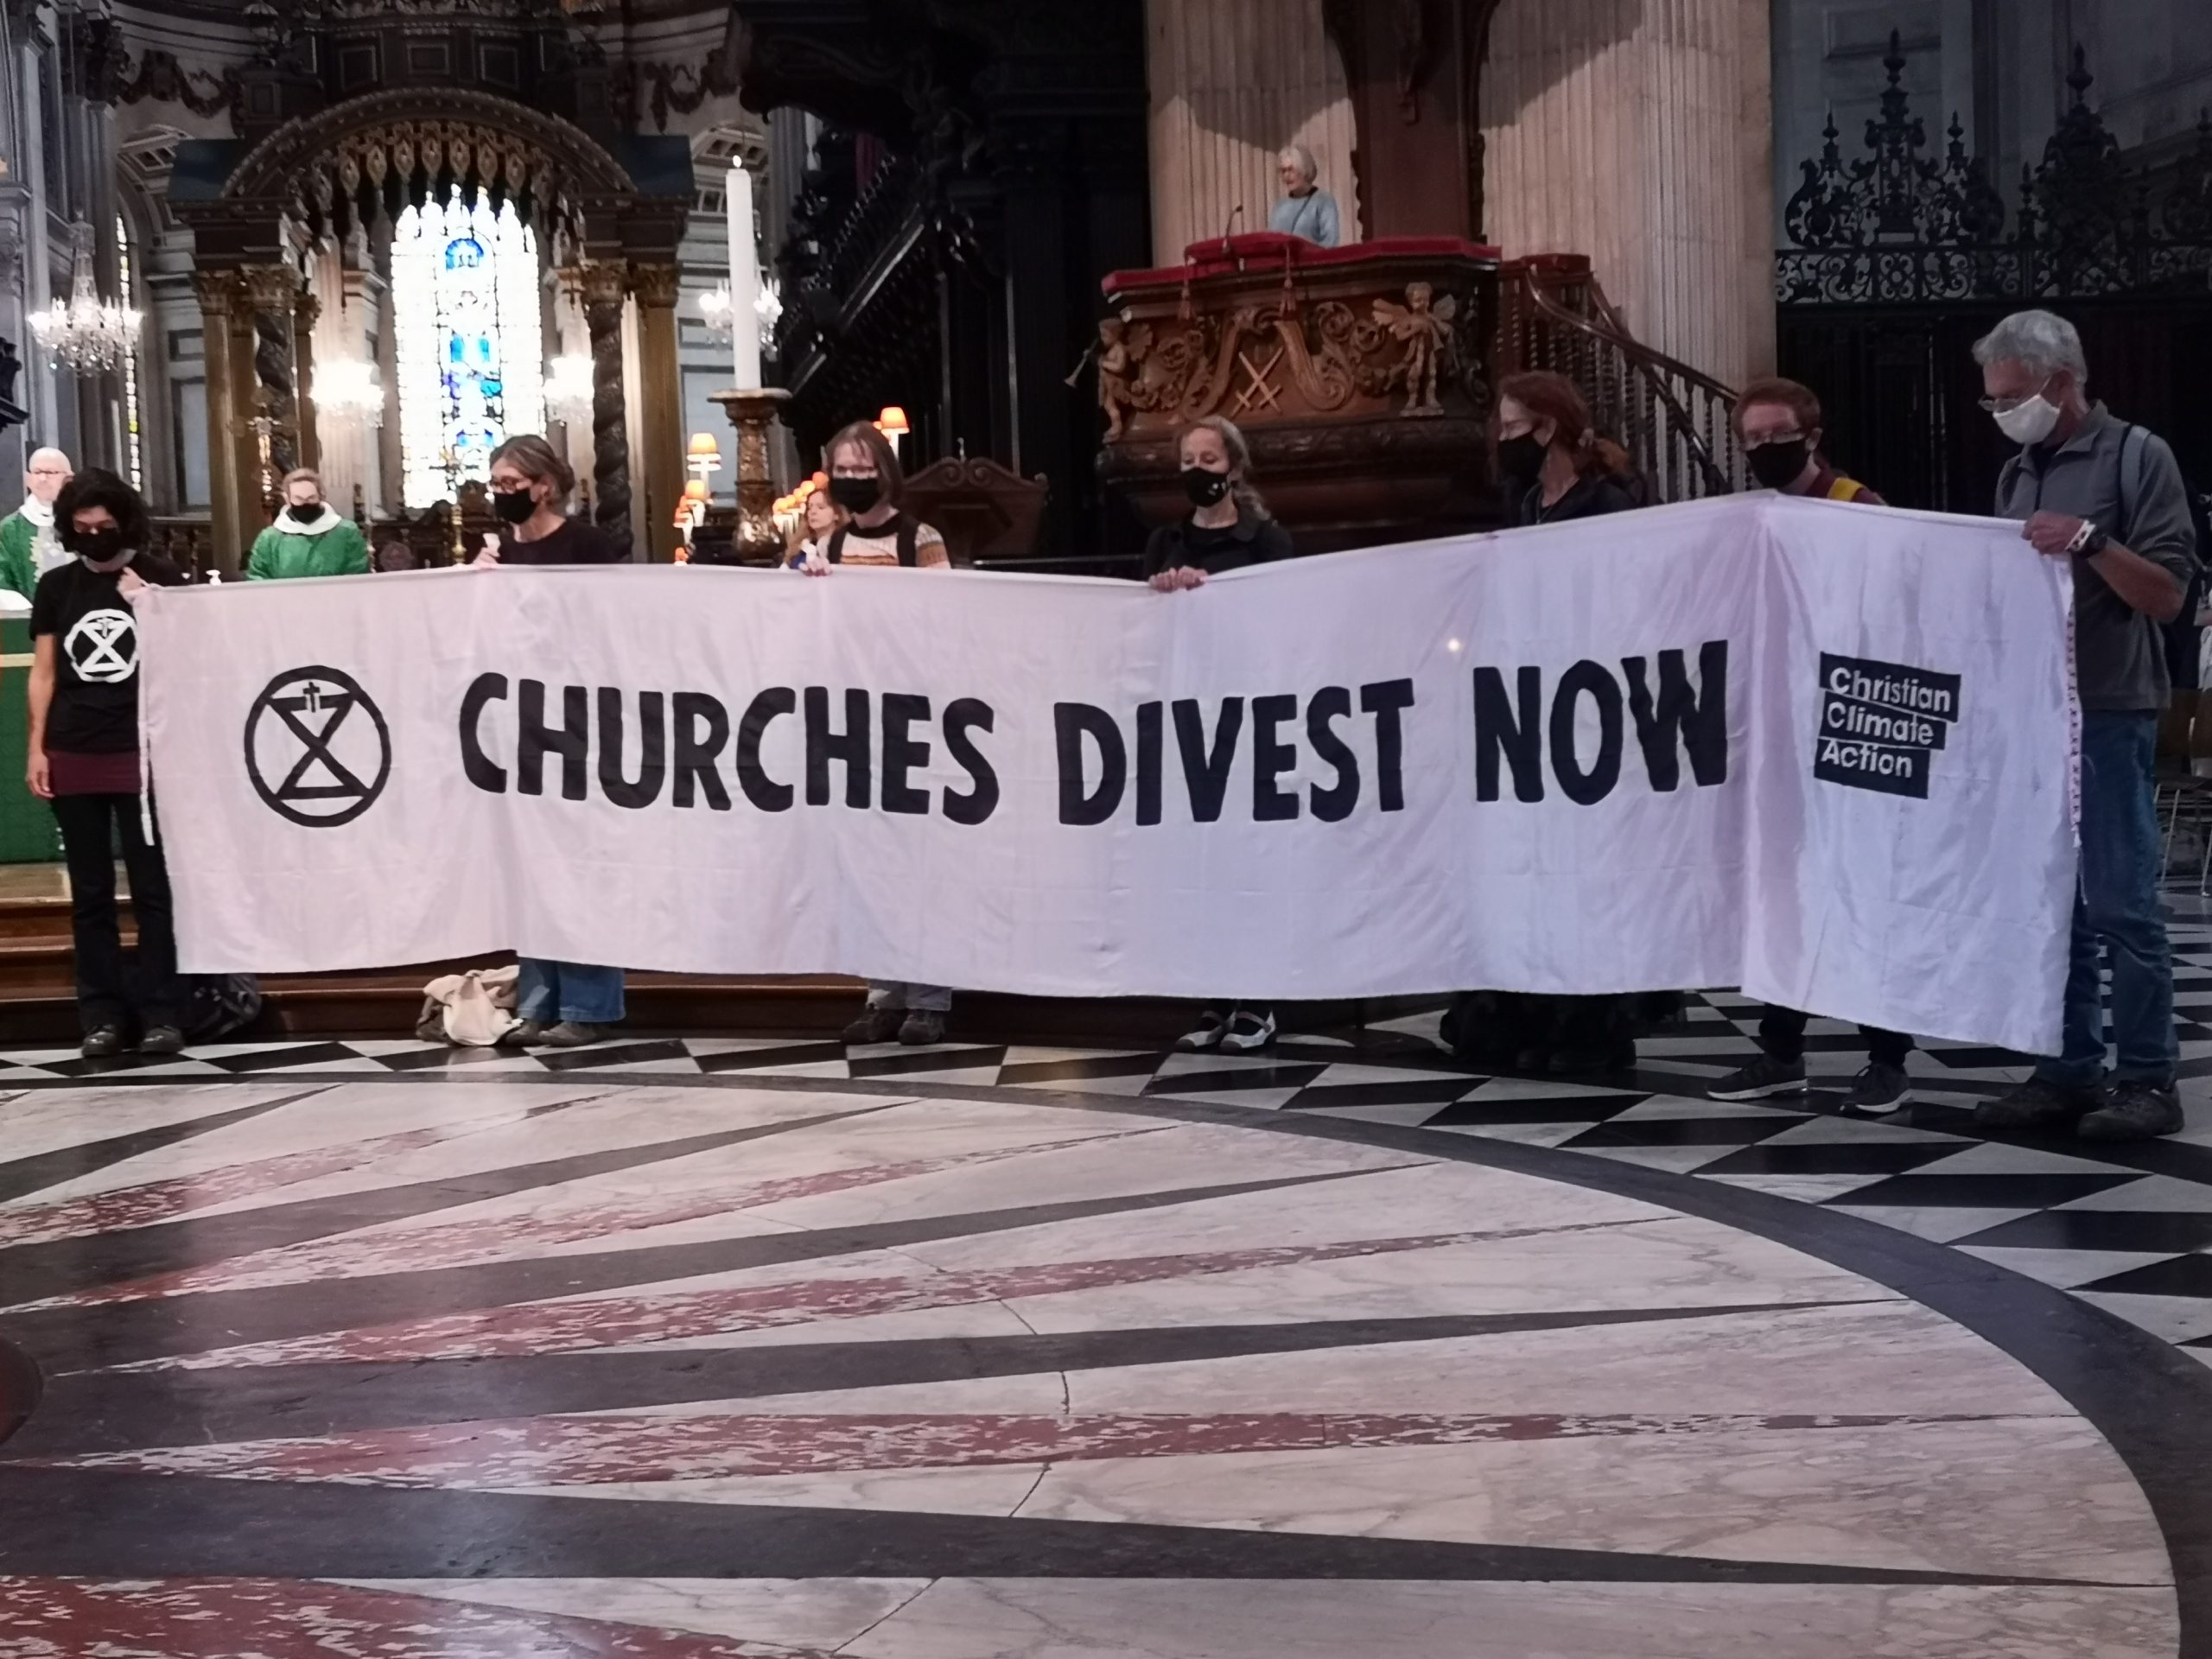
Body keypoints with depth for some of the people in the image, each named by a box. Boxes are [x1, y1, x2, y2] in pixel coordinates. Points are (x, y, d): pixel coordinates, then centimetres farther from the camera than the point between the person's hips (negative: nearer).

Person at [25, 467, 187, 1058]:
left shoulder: (161, 579, 3)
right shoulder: (55, 586, 10)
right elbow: (43, 673, 12)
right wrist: (36, 749, 5)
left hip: (142, 754, -3)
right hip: (72, 757, 3)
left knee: (152, 888, -2)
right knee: (90, 892, 5)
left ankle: (160, 1012, 1)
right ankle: (102, 1013, 9)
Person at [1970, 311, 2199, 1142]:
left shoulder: (2137, 456, -3)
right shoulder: (2018, 475, 16)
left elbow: (2167, 594, -8)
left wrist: (2092, 541, -20)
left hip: (2108, 714, -7)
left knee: (2122, 903, -5)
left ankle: (2148, 1079, 2)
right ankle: (2069, 1071, 15)